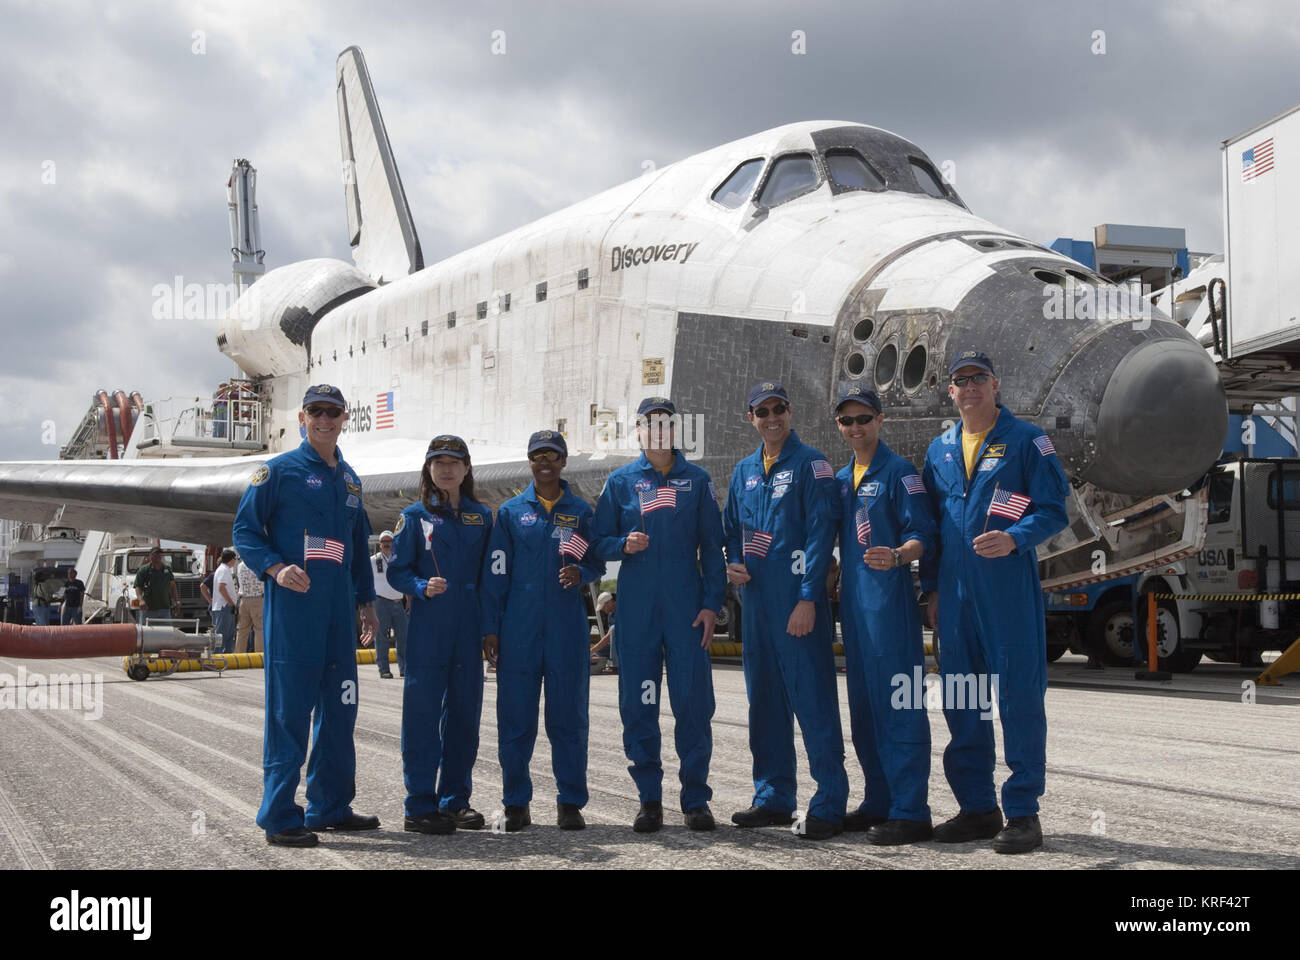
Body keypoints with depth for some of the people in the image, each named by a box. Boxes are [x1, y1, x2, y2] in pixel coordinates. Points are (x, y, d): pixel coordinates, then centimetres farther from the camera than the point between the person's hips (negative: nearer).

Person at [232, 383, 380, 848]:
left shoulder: (349, 479, 18)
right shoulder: (279, 470, -1)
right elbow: (244, 530, -3)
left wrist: (367, 601, 21)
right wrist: (275, 568, -18)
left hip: (339, 605, 7)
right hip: (292, 602, -6)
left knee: (339, 705, 10)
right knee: (289, 706, -6)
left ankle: (330, 806, 21)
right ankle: (279, 816, 0)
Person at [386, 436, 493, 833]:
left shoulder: (482, 517, 11)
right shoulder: (415, 516, 3)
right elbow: (397, 571, 0)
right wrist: (423, 587, -19)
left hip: (468, 629, 3)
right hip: (427, 626, -3)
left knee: (465, 711, 7)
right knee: (423, 712, -4)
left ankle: (456, 799, 18)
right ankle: (420, 805, 2)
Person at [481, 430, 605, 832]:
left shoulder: (581, 511, 9)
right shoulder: (511, 511, 8)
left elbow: (597, 563, 12)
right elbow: (495, 572, 6)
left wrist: (580, 573, -12)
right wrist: (490, 628, 0)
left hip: (567, 628, 0)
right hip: (519, 629, 0)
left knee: (568, 714, 2)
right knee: (515, 715, 1)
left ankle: (571, 802, 10)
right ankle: (516, 803, 11)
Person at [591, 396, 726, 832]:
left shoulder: (696, 480, 8)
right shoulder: (620, 481, 9)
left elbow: (712, 546, 7)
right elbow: (599, 542, 10)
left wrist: (712, 603, -1)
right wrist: (624, 544, -12)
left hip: (686, 607, -1)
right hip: (636, 608, 1)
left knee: (693, 701, -3)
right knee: (638, 704, 1)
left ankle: (695, 798, 7)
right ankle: (649, 799, 11)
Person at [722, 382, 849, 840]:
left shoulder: (810, 464, -5)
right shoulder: (744, 471, 16)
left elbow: (821, 531, -12)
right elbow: (732, 528, 25)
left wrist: (808, 598, -18)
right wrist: (734, 563, 3)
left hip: (798, 599, -7)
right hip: (756, 597, 7)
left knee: (813, 698, -7)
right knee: (764, 698, 11)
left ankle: (830, 804, -3)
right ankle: (773, 797, 21)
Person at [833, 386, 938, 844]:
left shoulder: (899, 472, -5)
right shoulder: (841, 479, 17)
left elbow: (923, 535, -12)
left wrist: (896, 556, -30)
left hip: (889, 596, -8)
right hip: (853, 598, 8)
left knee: (899, 704, -8)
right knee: (863, 705, 12)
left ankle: (909, 812, -6)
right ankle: (879, 803, 21)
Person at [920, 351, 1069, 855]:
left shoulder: (1026, 440, 0)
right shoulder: (940, 449, 16)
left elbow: (1053, 508, -5)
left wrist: (1014, 539, -23)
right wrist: (931, 588, 14)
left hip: (1009, 587, -6)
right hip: (955, 591, 6)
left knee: (1019, 697, -4)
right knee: (961, 701, 9)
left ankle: (1022, 812, 3)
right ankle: (977, 807, 19)